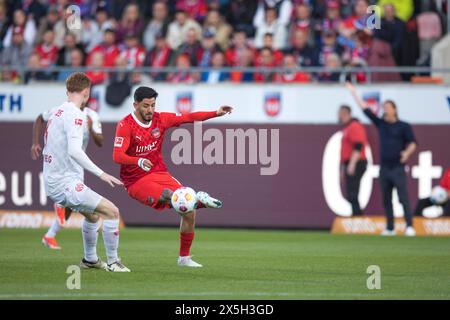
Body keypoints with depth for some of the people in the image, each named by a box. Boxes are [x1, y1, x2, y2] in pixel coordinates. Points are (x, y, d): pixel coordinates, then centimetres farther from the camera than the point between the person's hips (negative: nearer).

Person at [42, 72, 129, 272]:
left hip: (52, 182, 10)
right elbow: (74, 150, -29)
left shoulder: (56, 112, 12)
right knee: (111, 211, -11)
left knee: (92, 214, 28)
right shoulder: (75, 115, -16)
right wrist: (101, 174, -30)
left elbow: (46, 149, 22)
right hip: (66, 183, -10)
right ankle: (113, 263, -6)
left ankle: (90, 259, 38)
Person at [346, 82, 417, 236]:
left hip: (398, 168, -5)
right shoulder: (381, 124, 12)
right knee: (386, 200, 7)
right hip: (384, 168, 5)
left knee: (403, 198, -10)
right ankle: (390, 228, 12)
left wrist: (407, 152, -24)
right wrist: (354, 93, 12)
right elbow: (365, 108, 13)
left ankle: (409, 226, -12)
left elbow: (413, 143, -4)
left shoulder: (403, 126, 0)